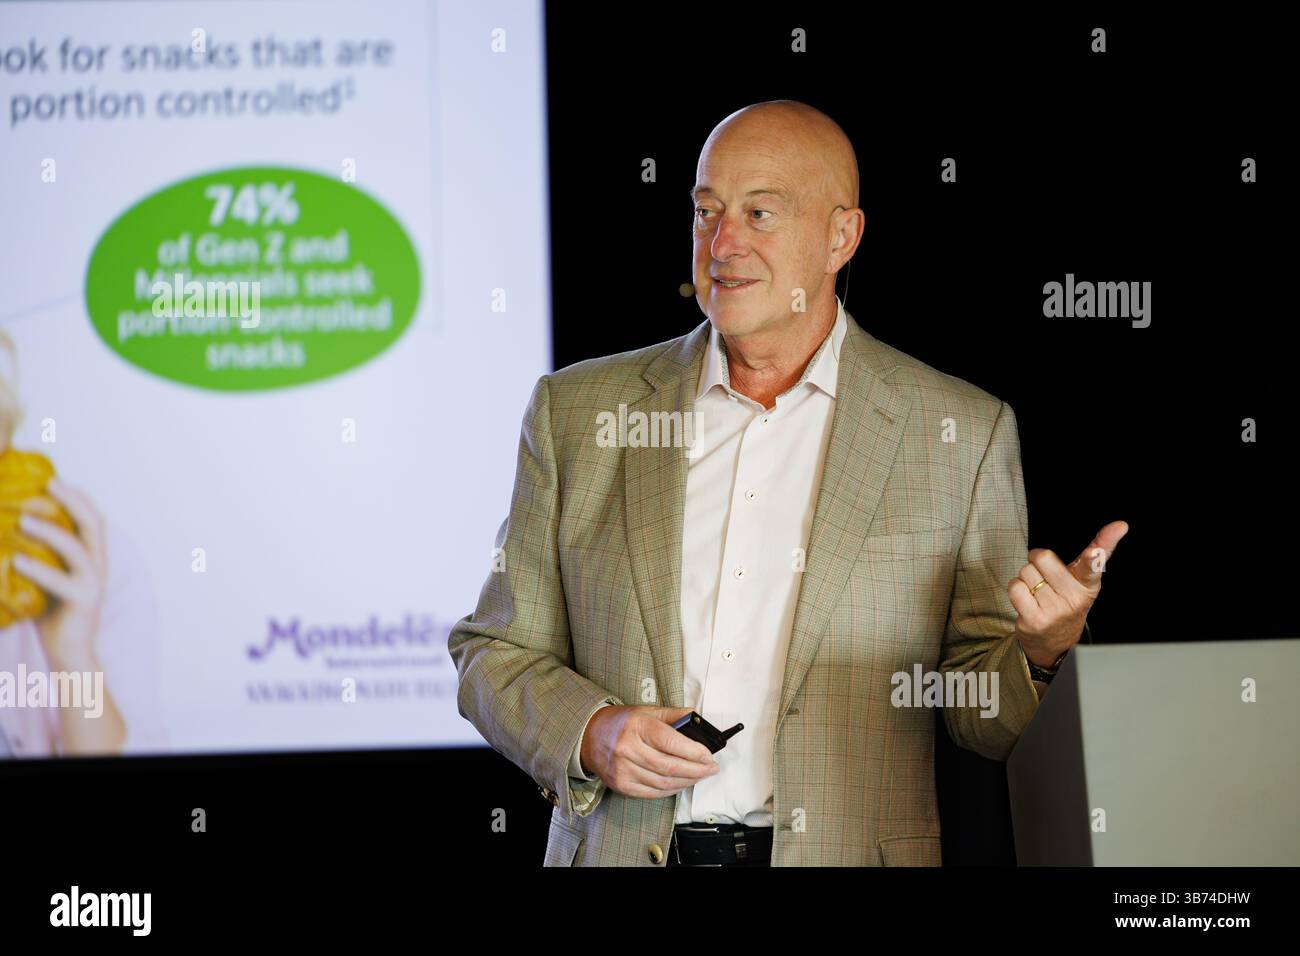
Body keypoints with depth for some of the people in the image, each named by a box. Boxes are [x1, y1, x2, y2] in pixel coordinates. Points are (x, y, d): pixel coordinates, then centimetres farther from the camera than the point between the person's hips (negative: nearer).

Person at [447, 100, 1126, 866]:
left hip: (846, 854, 1)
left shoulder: (962, 435, 6)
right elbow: (496, 654, 13)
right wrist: (592, 734, -5)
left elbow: (982, 716, 8)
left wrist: (1045, 651, -12)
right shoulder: (578, 412, 10)